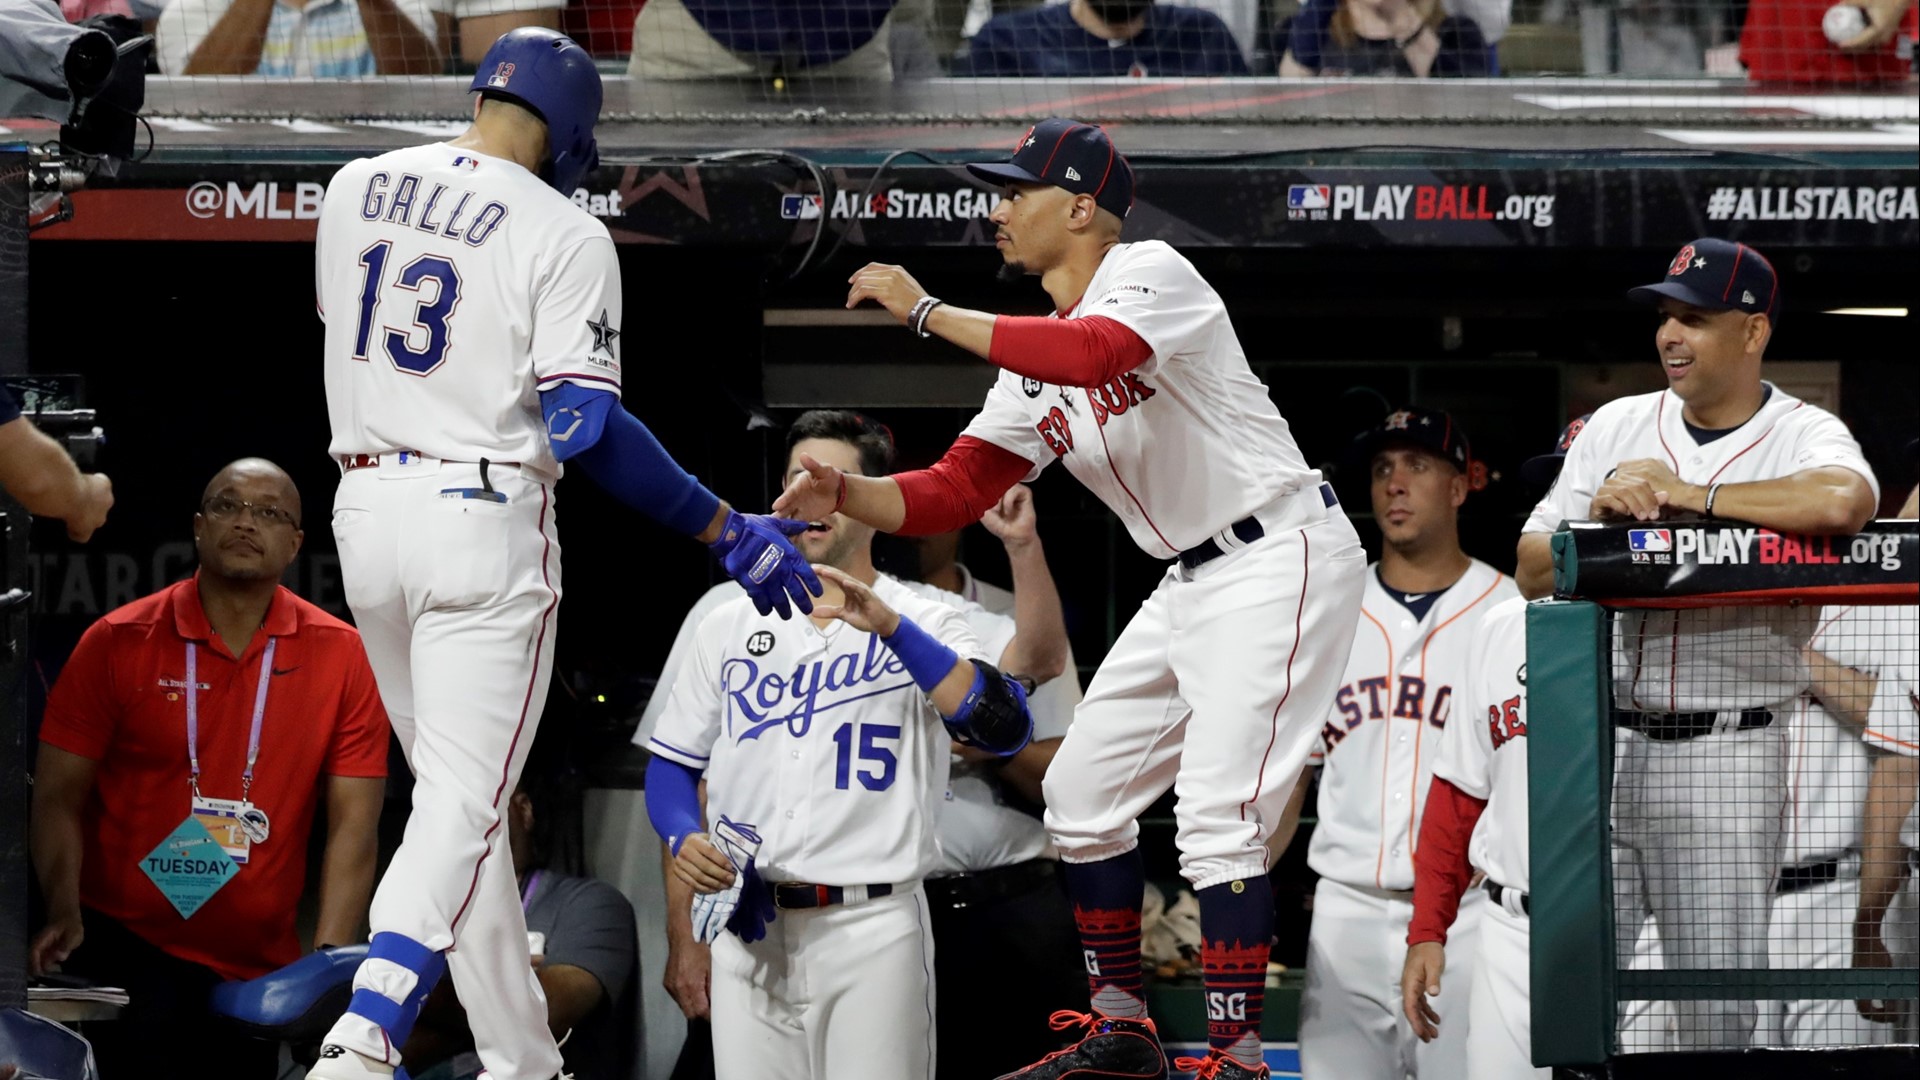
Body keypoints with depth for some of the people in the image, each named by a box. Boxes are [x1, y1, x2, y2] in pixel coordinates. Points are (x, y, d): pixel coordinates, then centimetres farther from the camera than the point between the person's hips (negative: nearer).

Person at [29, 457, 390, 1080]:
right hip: (117, 947, -2)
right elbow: (59, 797, -3)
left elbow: (352, 824, -2)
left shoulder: (340, 657, 2)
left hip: (255, 966, 2)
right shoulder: (116, 643, -1)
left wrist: (329, 958, -15)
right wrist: (64, 914, -20)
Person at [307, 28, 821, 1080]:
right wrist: (729, 531, -11)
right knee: (463, 803, -6)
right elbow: (584, 427, -16)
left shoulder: (354, 189, 8)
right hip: (482, 519, -6)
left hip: (363, 508, 6)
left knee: (455, 792, 15)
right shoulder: (563, 235, -10)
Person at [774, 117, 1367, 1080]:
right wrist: (845, 494, -10)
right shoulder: (1033, 359, 11)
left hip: (1279, 559, -10)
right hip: (1191, 584, 10)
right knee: (1083, 791, 13)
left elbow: (1093, 355, -37)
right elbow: (951, 494, 8)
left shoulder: (1150, 273, -15)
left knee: (1217, 814, -18)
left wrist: (927, 312, -30)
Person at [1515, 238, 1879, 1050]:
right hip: (1599, 740, 4)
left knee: (1720, 1003, -2)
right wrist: (1599, 520, -10)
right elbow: (1532, 571, 11)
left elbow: (1845, 502, -28)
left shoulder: (1805, 435, -3)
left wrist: (1689, 494, -19)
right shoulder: (1616, 427, 12)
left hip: (1725, 752, -4)